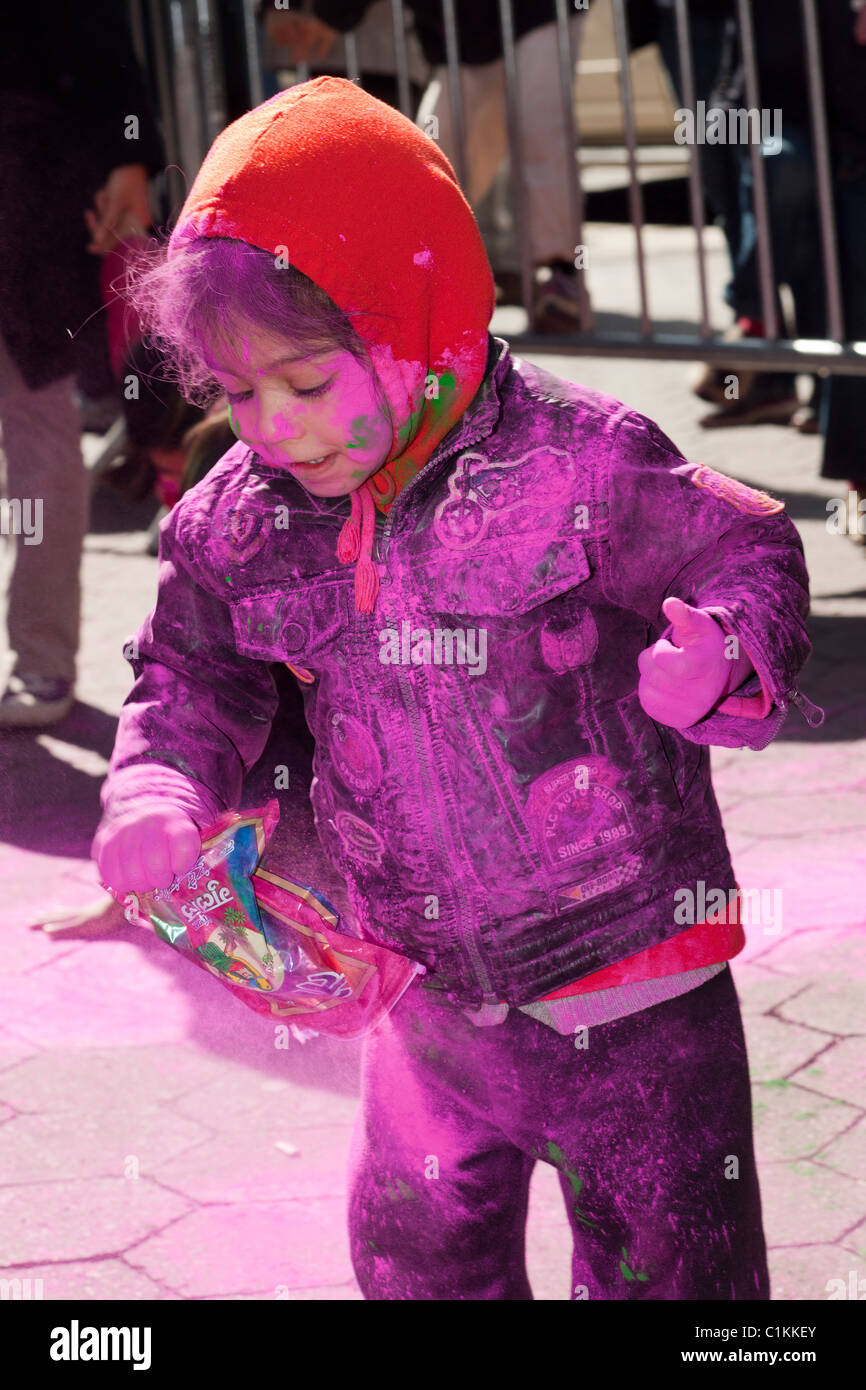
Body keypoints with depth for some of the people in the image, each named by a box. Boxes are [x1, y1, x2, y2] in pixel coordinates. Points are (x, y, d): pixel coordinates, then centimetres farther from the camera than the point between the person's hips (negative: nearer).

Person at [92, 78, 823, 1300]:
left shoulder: (579, 464, -19)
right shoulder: (244, 522, -4)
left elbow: (748, 556, -9)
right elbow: (193, 674, 10)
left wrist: (722, 659, -31)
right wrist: (162, 792, -9)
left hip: (632, 980, -4)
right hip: (430, 996, 5)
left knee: (673, 1264, 9)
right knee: (415, 1260, 20)